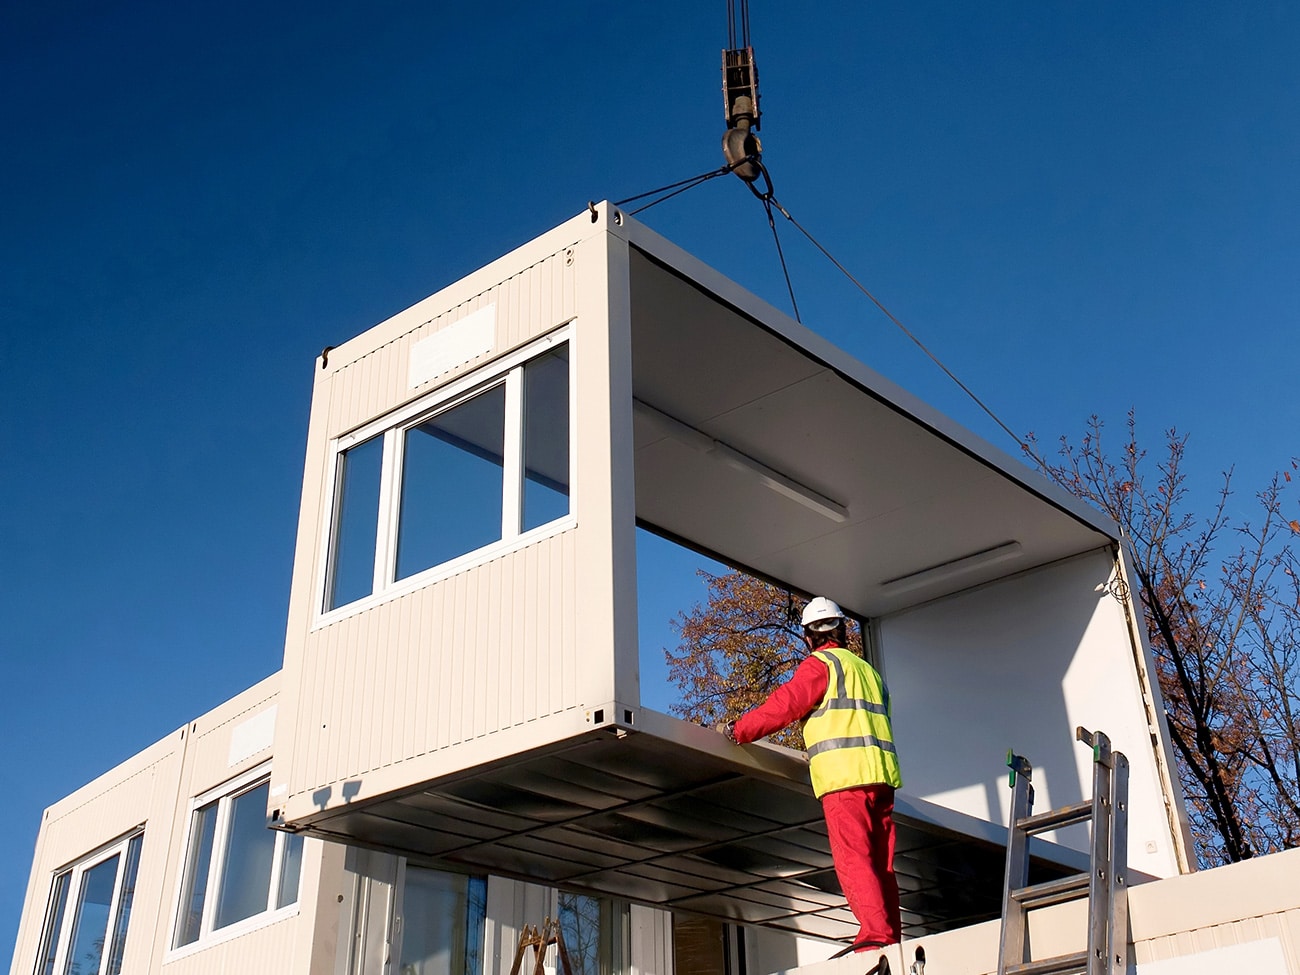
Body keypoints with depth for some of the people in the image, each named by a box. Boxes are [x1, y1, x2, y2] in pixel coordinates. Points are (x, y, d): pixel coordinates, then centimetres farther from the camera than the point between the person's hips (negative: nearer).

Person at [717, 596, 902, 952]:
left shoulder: (821, 663, 2)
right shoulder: (869, 670, 27)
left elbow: (785, 704, -8)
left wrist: (737, 729, 0)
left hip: (845, 774, -8)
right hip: (881, 773, 8)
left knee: (852, 858, -11)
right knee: (880, 863, 7)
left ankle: (876, 933, -19)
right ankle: (892, 936, 4)